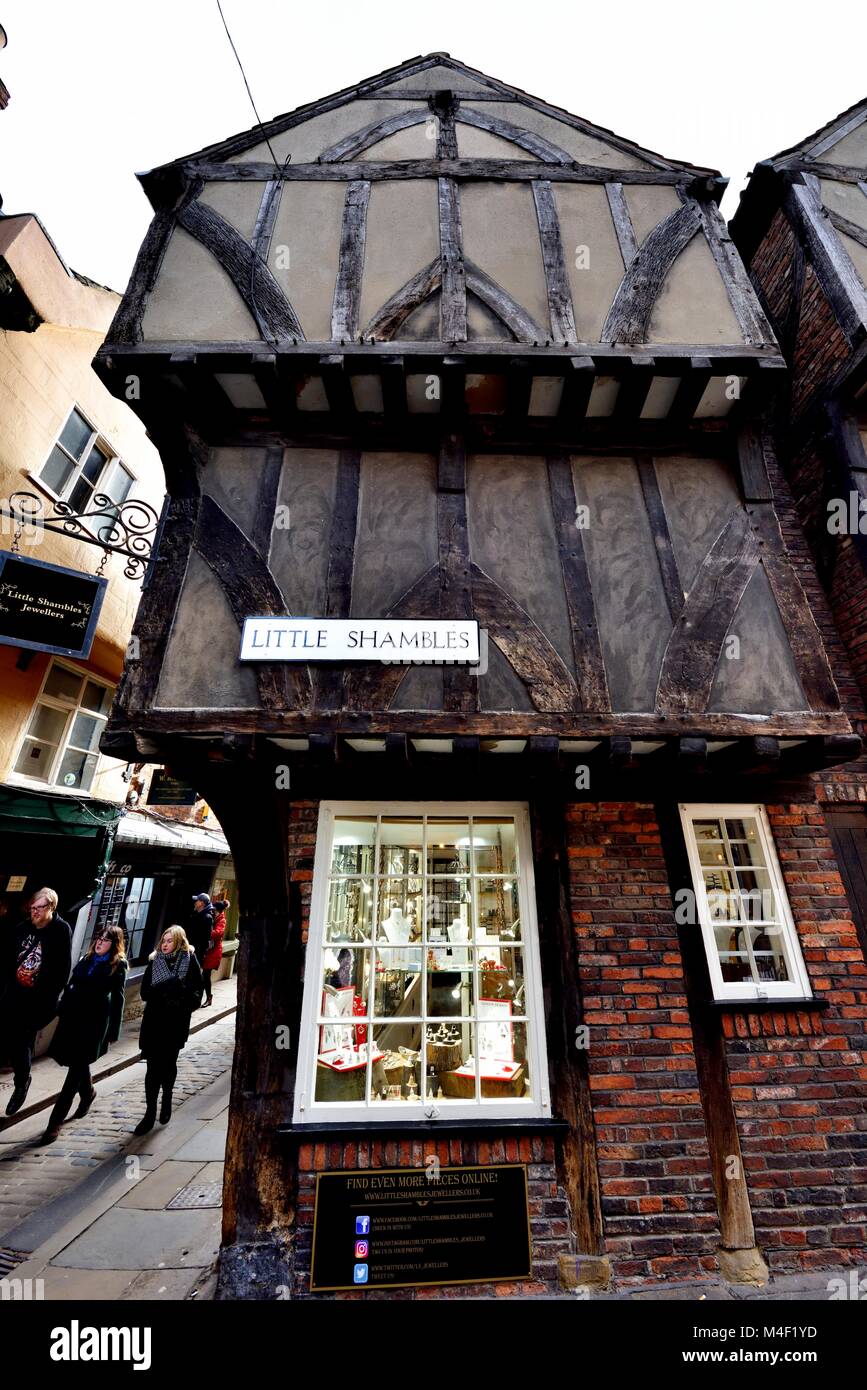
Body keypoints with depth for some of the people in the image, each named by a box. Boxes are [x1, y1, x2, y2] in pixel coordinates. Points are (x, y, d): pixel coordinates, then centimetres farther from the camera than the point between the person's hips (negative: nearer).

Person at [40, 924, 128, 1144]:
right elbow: (71, 985, 16)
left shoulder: (118, 965, -10)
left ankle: (56, 1121, 10)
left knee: (77, 1068, -3)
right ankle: (88, 1092, 46)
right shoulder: (87, 958, 8)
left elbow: (117, 999, -9)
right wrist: (62, 1009, 11)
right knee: (77, 1064, 18)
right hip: (73, 1016, 6)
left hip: (94, 1022, -6)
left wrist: (113, 1031, -8)